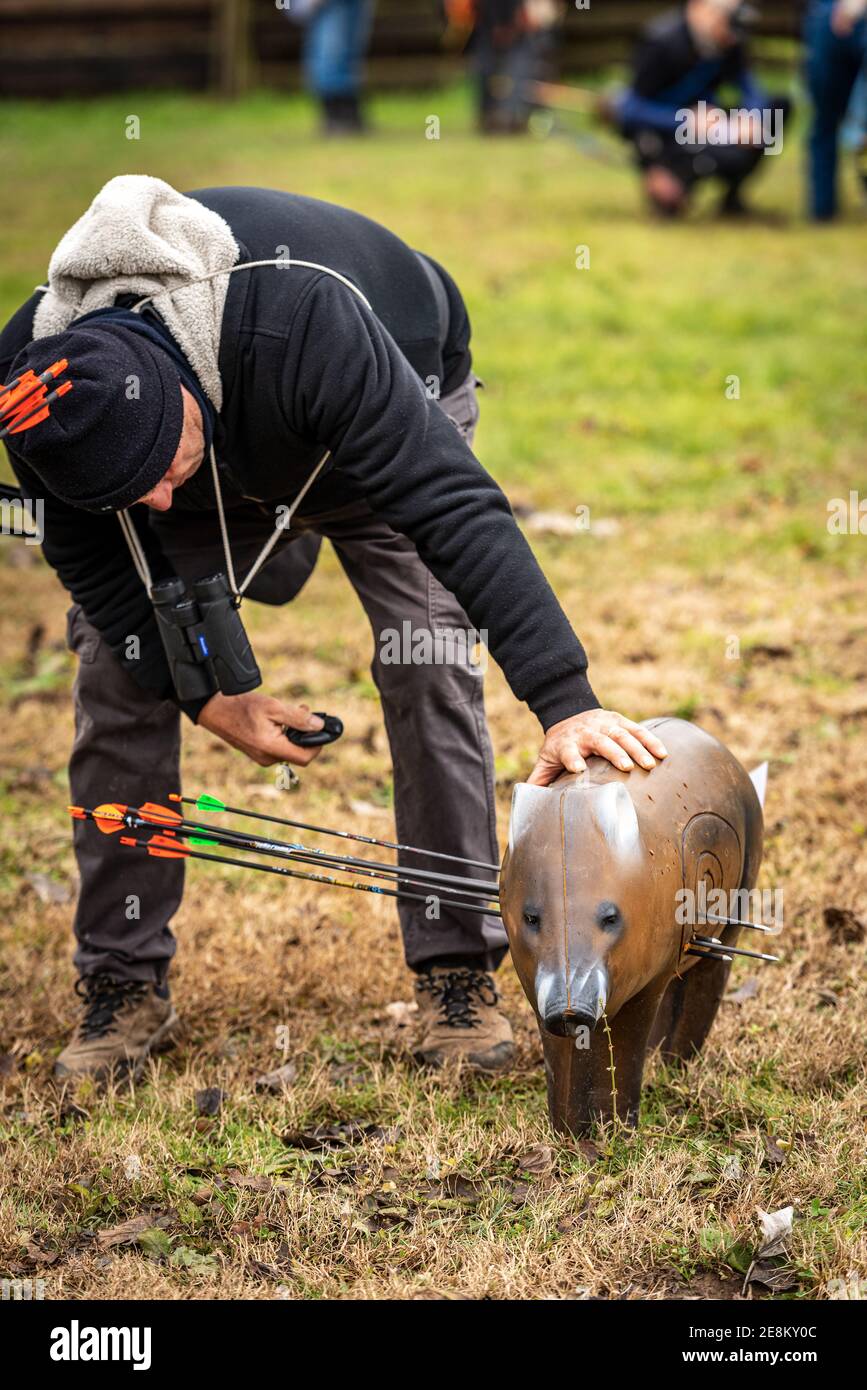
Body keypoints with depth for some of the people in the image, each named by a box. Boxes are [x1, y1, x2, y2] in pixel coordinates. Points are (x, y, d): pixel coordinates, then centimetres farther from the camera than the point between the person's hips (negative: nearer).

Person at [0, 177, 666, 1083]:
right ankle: (122, 986, 3)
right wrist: (203, 696, -22)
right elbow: (87, 551, -17)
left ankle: (458, 971, -6)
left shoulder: (309, 328, -49)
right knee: (117, 669, -8)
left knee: (431, 656, -19)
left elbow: (455, 507, -51)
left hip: (400, 386, -3)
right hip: (221, 447, 3)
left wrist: (566, 702, -58)